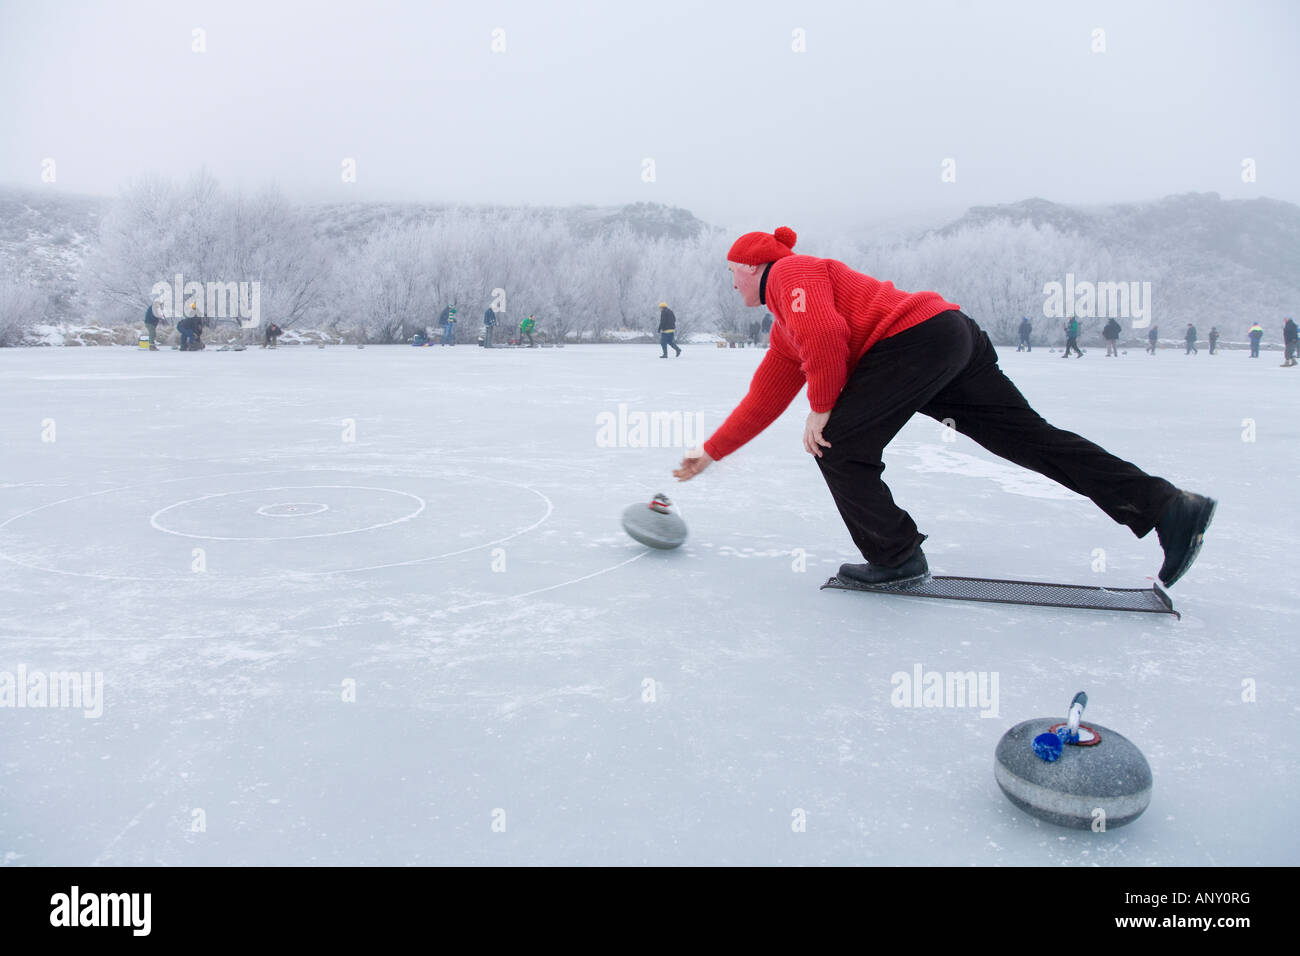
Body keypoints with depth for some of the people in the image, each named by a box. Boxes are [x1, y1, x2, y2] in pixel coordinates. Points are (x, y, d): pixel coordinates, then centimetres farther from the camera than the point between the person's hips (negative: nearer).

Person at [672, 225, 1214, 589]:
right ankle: (1169, 509, 3)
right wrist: (711, 452, 35)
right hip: (954, 341, 10)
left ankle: (897, 558, 0)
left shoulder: (792, 272, 2)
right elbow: (763, 400, 32)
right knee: (1033, 439, 5)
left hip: (920, 334, -10)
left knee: (837, 446, -5)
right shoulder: (784, 332, 29)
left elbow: (827, 335, -18)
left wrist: (822, 408, -8)